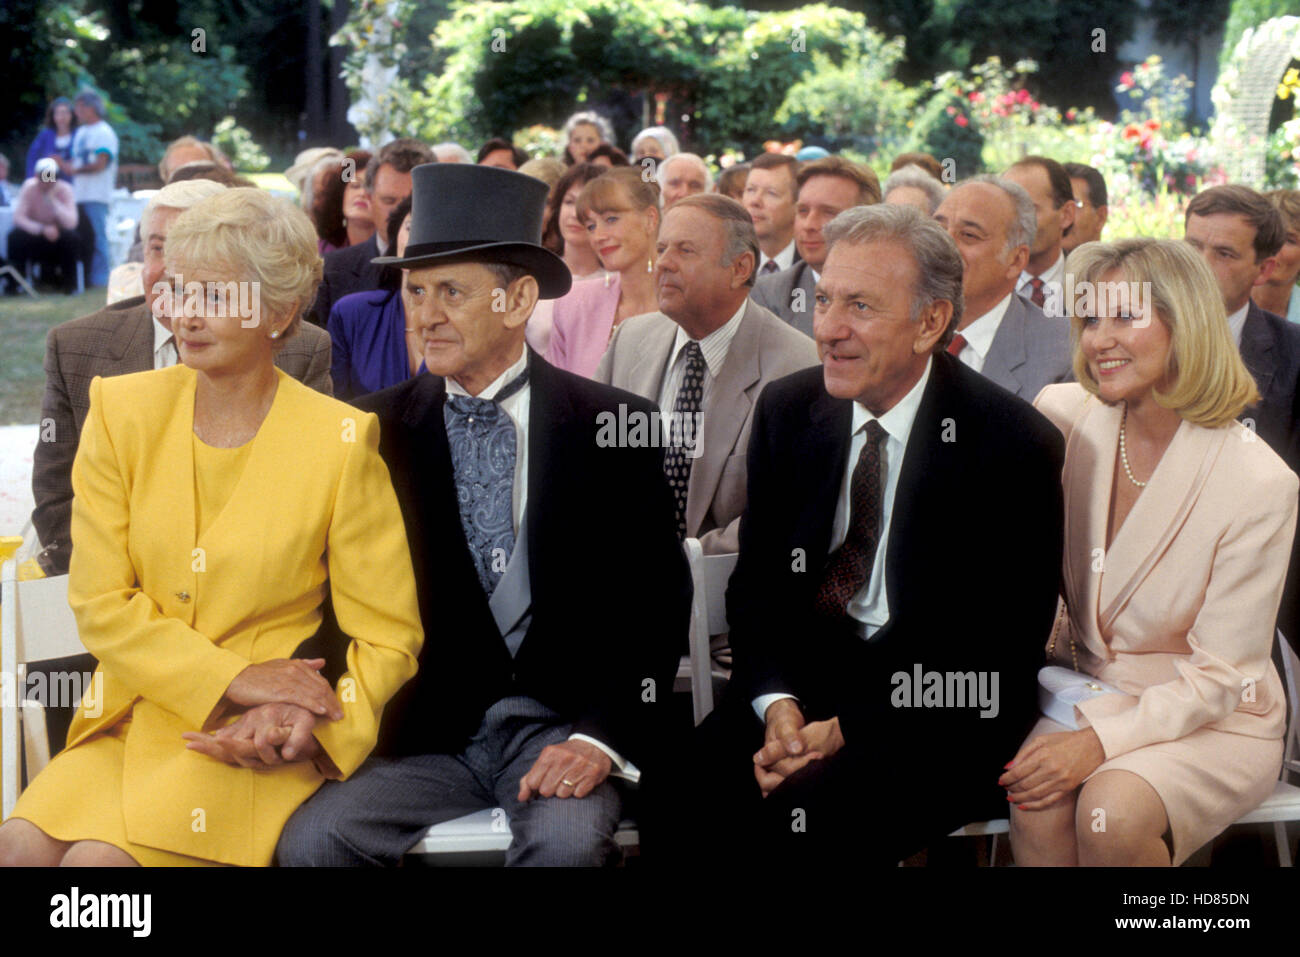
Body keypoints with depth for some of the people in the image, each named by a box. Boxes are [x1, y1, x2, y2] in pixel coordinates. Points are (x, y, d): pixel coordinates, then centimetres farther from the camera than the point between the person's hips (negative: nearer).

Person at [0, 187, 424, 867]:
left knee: (100, 855, -26)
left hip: (256, 741, -3)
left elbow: (386, 638, -1)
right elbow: (101, 606, 1)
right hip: (133, 719, 3)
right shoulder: (122, 410, 3)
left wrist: (306, 723, -20)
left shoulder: (341, 441, -6)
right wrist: (234, 679, -12)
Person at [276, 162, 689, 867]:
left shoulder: (615, 426, 0)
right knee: (312, 837, -23)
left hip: (559, 720, -2)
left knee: (566, 837, -33)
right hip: (424, 726, 2)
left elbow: (657, 599, -1)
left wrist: (601, 736, -14)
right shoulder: (378, 430, 5)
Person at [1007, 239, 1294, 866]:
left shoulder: (1259, 481, -16)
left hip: (1211, 724, -2)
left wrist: (1101, 741, -24)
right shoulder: (1061, 416, -4)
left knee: (1115, 809, -32)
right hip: (1083, 692, 3)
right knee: (1037, 804, -30)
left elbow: (1218, 673, -13)